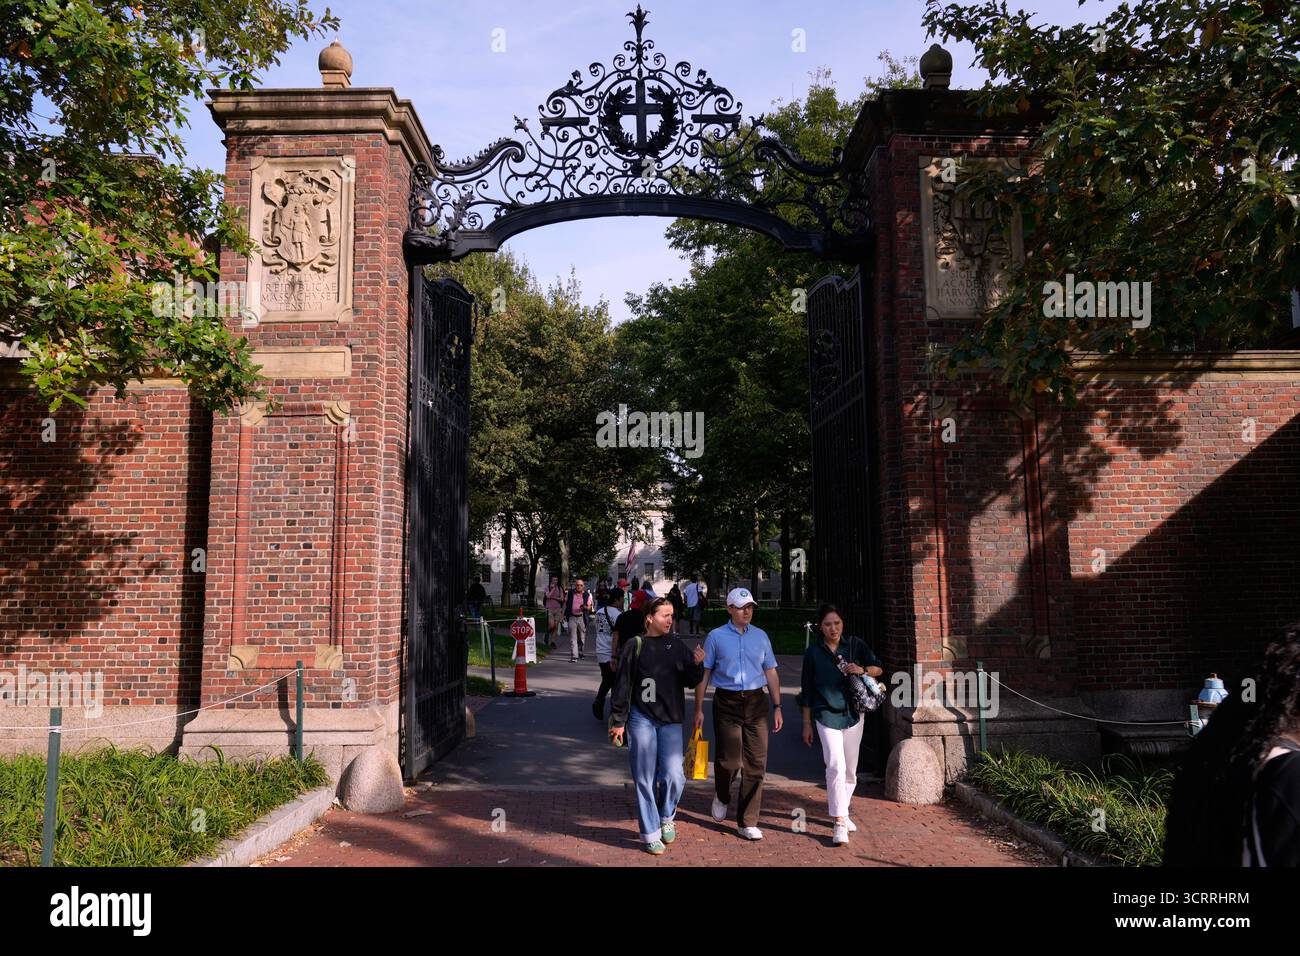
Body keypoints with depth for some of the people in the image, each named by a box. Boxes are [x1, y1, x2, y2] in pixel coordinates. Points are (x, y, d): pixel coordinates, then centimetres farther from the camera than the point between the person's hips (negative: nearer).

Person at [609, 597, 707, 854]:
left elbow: (691, 682, 8)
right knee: (645, 779, 3)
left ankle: (667, 817, 21)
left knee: (673, 775, -8)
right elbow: (622, 686, 1)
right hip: (641, 719, -2)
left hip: (671, 720, 2)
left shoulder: (678, 646, 5)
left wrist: (697, 664, -13)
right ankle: (651, 834, 18)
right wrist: (618, 721, 0)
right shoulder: (635, 646, -2)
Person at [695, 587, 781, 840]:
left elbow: (771, 673, 15)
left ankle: (747, 822, 12)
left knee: (756, 763, 1)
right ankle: (721, 797, 30)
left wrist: (777, 707, 9)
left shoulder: (760, 636, 11)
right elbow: (704, 674, 3)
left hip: (756, 702, 3)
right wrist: (699, 709, -2)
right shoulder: (716, 637, 2)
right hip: (727, 703, -3)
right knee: (729, 760, -4)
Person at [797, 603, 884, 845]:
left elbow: (879, 668, 7)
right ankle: (839, 823, -13)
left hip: (853, 714, 3)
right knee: (836, 766, -16)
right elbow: (806, 690, 4)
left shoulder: (855, 645, 2)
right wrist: (807, 724, 5)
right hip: (826, 715, -3)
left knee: (850, 769, 12)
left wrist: (862, 670, -15)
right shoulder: (813, 652, -1)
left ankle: (842, 811, 31)